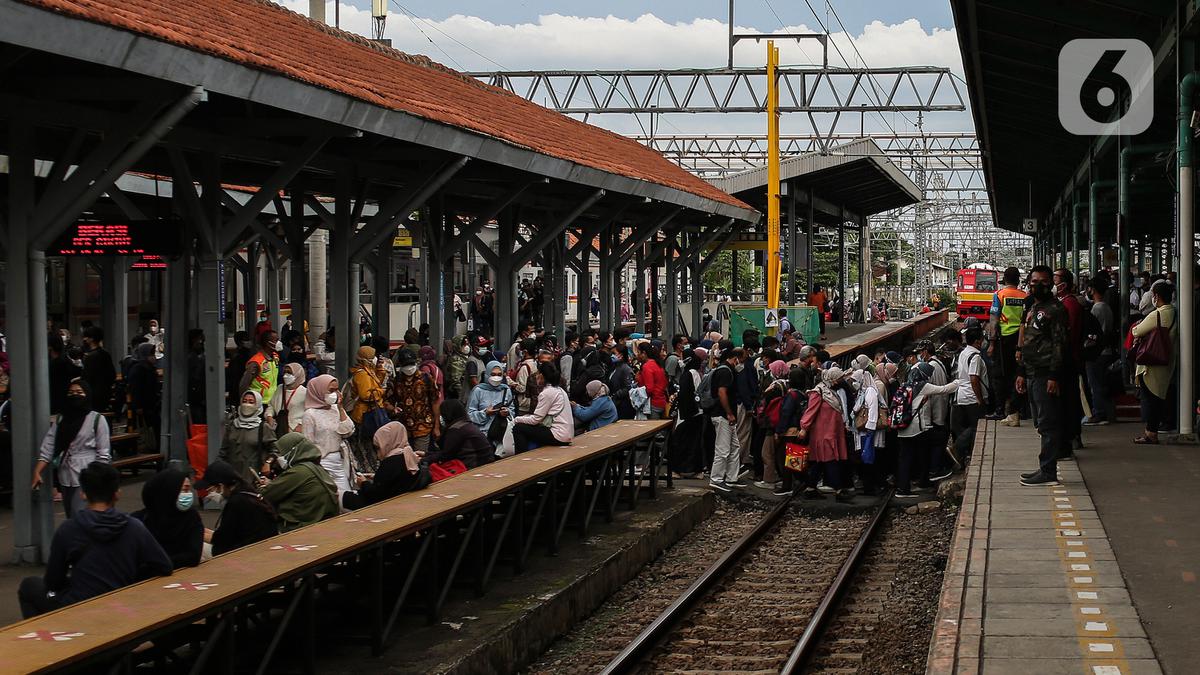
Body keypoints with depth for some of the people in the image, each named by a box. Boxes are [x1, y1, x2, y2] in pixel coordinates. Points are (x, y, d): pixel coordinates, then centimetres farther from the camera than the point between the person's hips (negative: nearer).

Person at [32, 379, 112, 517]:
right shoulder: (60, 420, 10)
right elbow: (47, 449, 4)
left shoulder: (97, 420, -3)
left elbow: (103, 455, -4)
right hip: (65, 479, 6)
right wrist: (37, 473, -8)